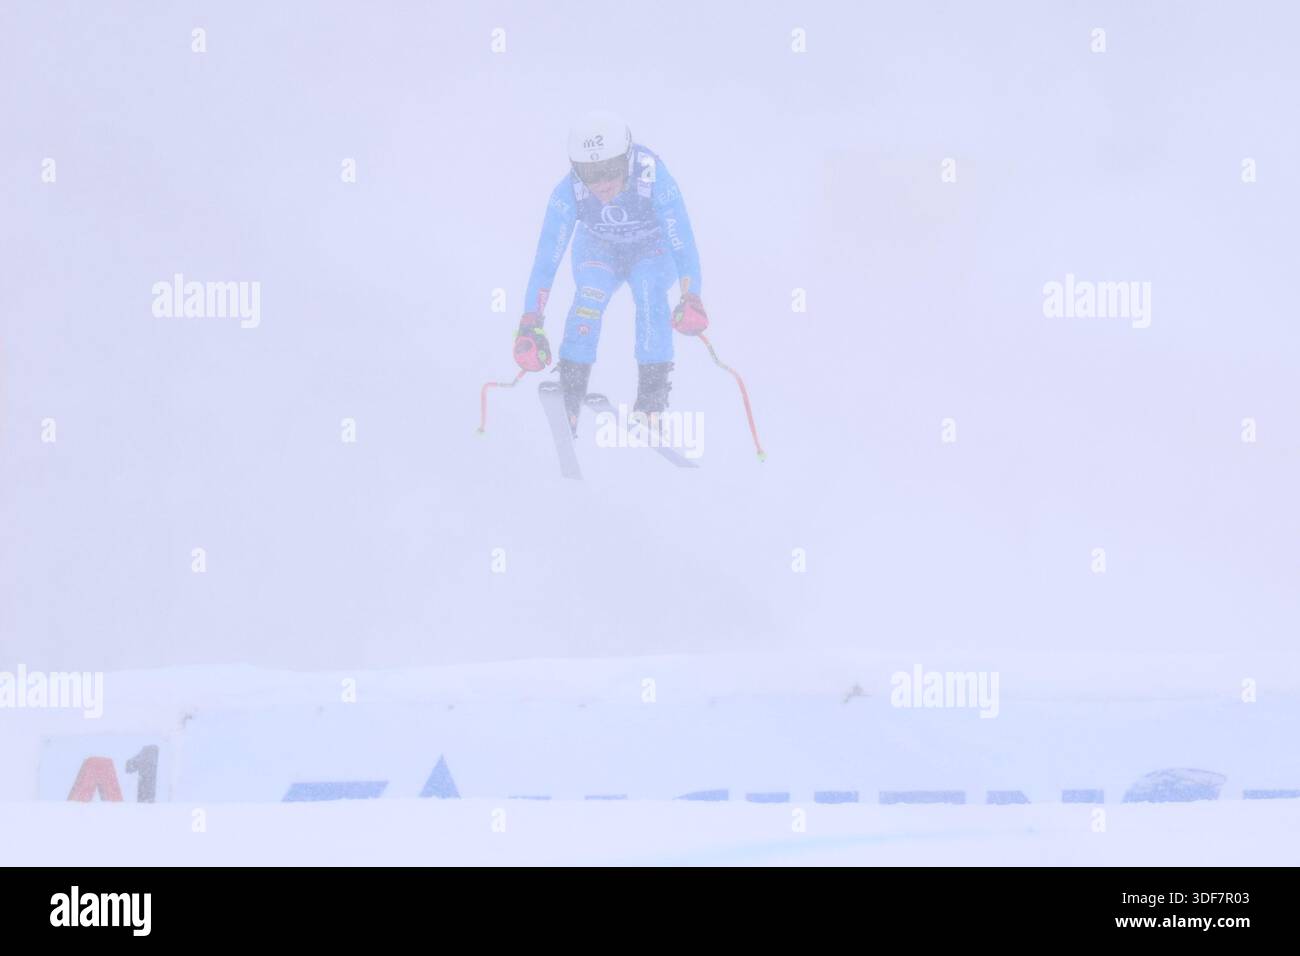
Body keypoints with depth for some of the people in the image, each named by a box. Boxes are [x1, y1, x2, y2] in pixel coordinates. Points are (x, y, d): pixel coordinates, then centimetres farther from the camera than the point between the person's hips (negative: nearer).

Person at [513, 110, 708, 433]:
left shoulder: (653, 179, -38)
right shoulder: (569, 192, -33)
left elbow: (682, 242, -34)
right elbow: (547, 256, -30)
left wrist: (691, 297, -48)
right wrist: (531, 321, -36)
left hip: (652, 250, -1)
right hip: (599, 249, 1)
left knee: (650, 291, -31)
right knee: (590, 294, -29)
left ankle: (651, 401, -24)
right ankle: (568, 398, -21)